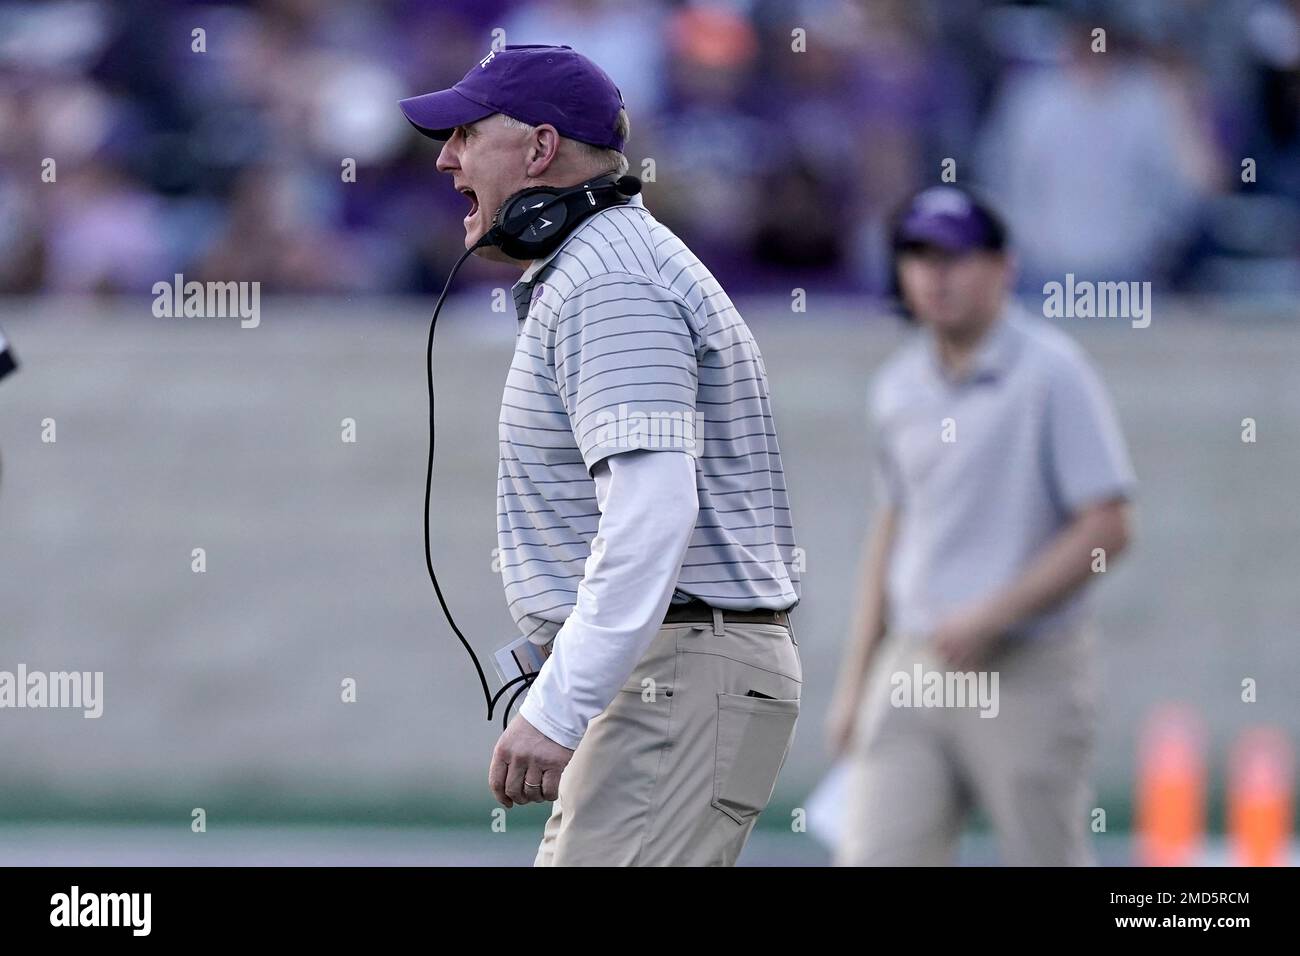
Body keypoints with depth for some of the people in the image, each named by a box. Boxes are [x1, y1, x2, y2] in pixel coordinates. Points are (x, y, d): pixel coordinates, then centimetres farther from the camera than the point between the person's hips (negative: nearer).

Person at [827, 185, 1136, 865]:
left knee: (1047, 864, 1)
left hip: (1028, 675, -5)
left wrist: (989, 618, -17)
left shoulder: (1051, 372, -7)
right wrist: (853, 681, 18)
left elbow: (1106, 529, -12)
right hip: (912, 669, 5)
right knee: (872, 864, -6)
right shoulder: (899, 386, 12)